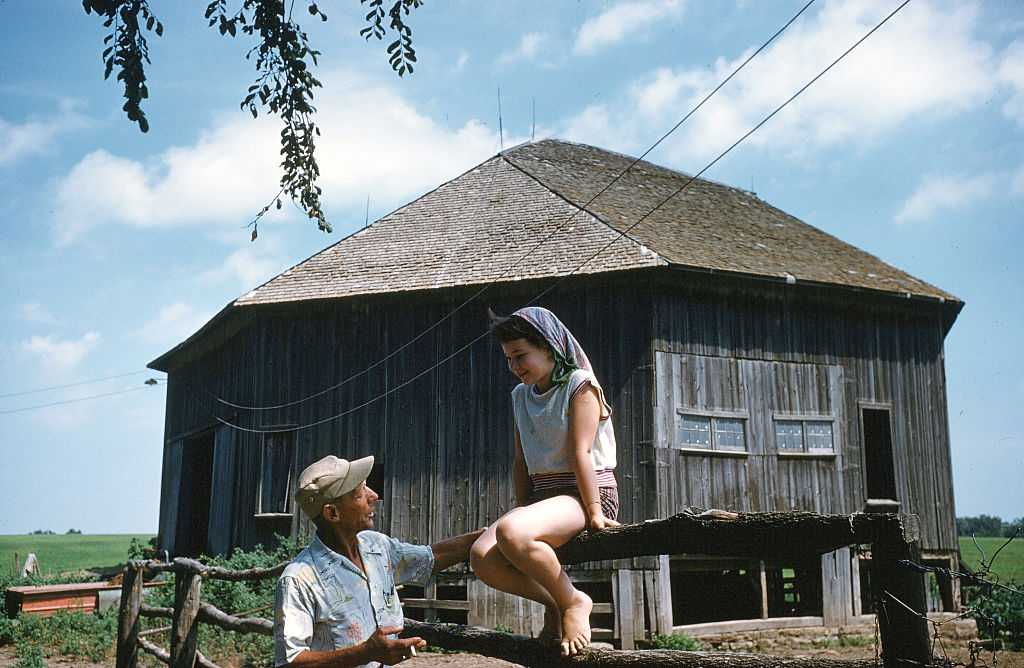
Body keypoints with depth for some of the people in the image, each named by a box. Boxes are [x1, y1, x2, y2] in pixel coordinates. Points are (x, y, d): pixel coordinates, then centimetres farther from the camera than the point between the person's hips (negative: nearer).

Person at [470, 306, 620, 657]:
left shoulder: (580, 384, -7)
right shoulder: (521, 396, 14)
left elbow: (581, 453, -15)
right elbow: (521, 462, 12)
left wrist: (594, 513, -17)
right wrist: (523, 510, 2)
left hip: (586, 492, -7)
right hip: (543, 493, 7)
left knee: (510, 533, -35)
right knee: (482, 558, -20)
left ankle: (573, 602, -12)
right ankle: (554, 602, 2)